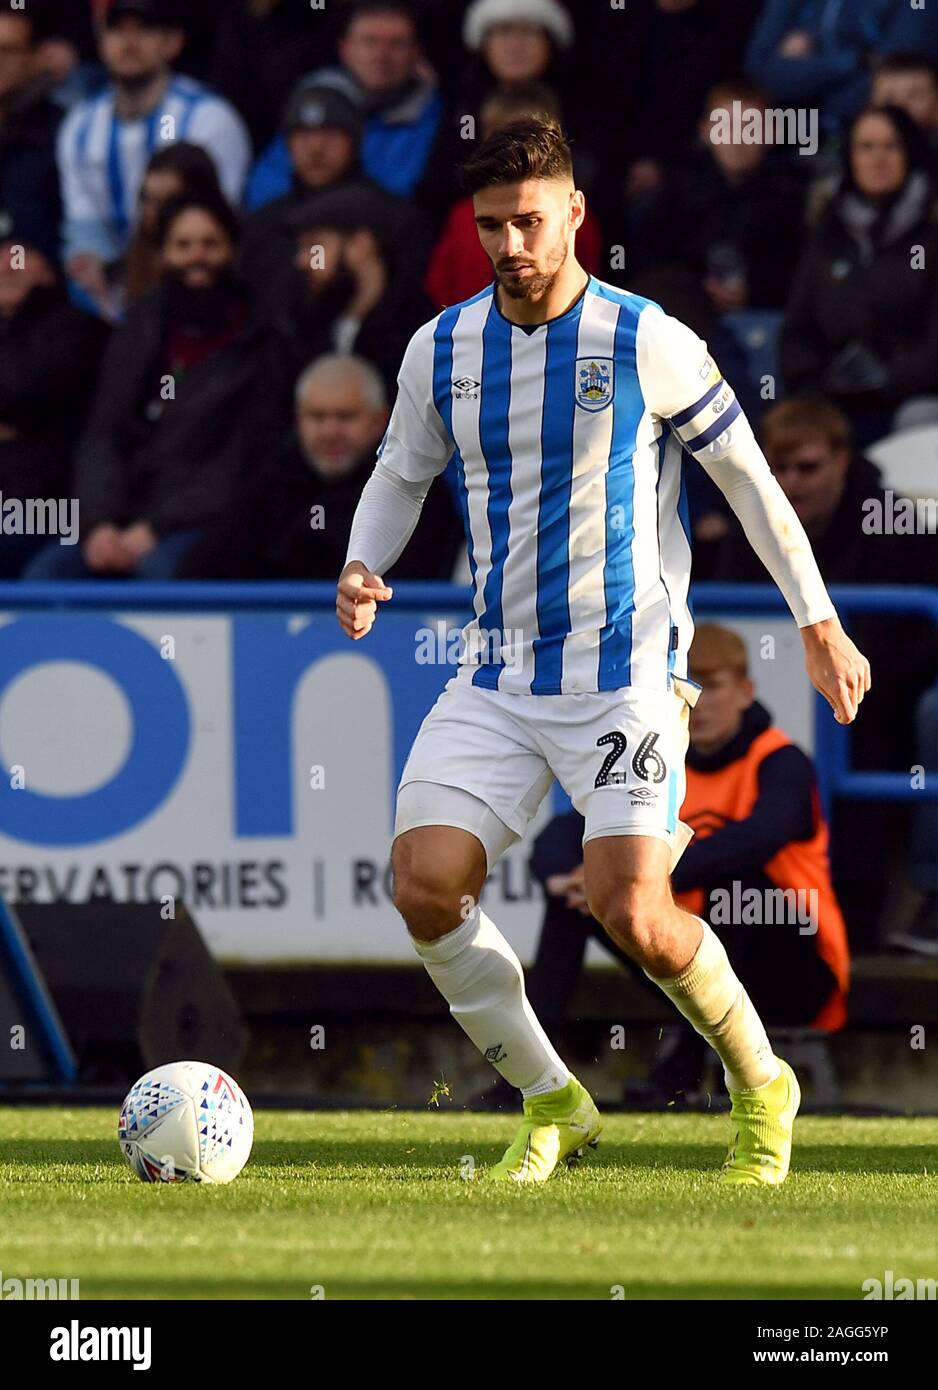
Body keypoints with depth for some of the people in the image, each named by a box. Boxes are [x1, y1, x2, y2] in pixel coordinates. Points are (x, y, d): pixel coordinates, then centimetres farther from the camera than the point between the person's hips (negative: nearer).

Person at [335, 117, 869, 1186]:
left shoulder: (648, 344, -8)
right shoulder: (441, 350, 4)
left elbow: (748, 476, 2)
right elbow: (400, 474, 19)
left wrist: (820, 625, 4)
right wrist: (361, 568, -2)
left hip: (628, 669, -5)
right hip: (497, 675, 5)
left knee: (630, 914, -18)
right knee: (425, 886, -13)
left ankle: (760, 1089, 10)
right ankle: (549, 1103, 7)